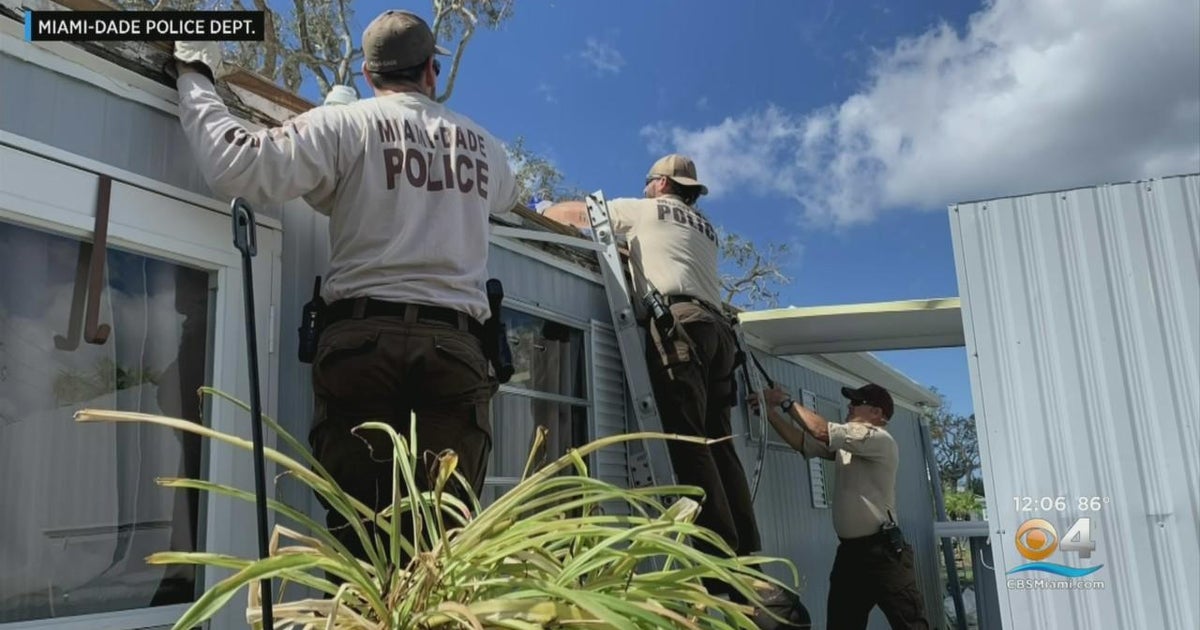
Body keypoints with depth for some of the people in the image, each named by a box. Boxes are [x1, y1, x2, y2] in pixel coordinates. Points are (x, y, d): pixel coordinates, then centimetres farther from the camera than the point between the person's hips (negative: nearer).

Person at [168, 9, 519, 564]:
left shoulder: (345, 125, 5)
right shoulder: (484, 146, 19)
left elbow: (236, 166, -3)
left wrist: (195, 77, 12)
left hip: (365, 337, -2)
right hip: (455, 345, 3)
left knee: (361, 525, -3)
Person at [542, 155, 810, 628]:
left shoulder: (647, 210, 17)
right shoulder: (704, 228, 34)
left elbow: (569, 213, 25)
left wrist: (540, 215, 45)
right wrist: (628, 251, 56)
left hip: (677, 320, -7)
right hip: (716, 327, 7)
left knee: (688, 441, -17)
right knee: (718, 446, -1)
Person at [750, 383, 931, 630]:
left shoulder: (880, 440, -12)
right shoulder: (844, 443, 14)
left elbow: (822, 431, -20)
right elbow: (802, 442, 11)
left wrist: (787, 401, -11)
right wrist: (770, 412, 3)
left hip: (883, 551, -8)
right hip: (848, 551, 8)